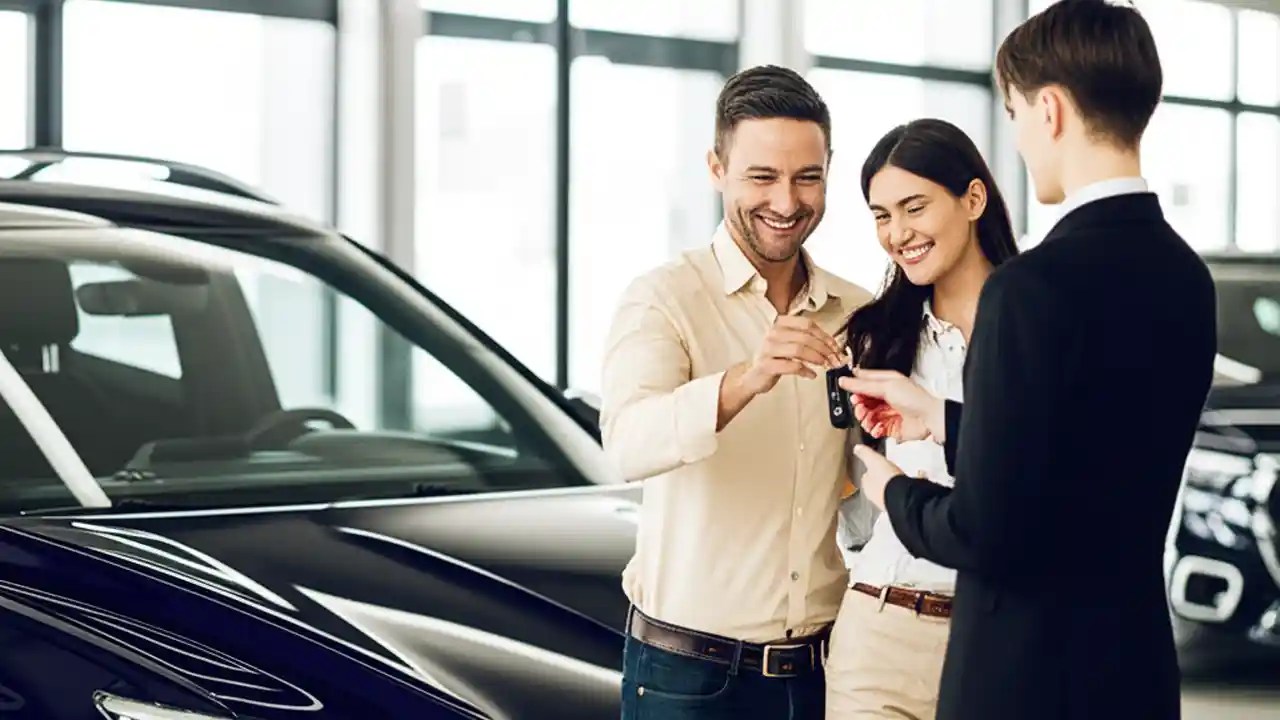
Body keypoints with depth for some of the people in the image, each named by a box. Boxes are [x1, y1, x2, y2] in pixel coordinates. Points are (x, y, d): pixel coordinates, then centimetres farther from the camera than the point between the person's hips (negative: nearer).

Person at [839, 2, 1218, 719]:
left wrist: (896, 492, -1)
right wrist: (939, 418, 18)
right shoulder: (1184, 276, 3)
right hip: (1138, 662, 8)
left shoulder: (1034, 287, -21)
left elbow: (985, 534, -21)